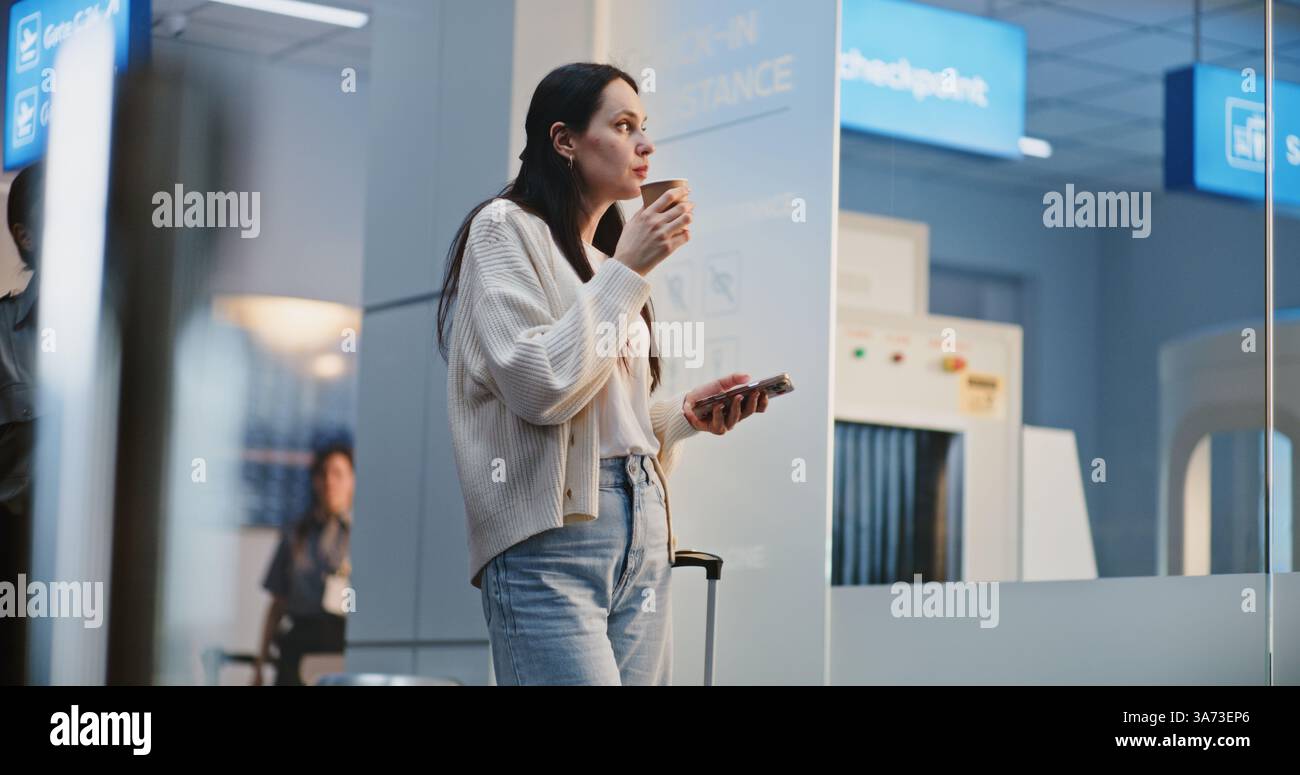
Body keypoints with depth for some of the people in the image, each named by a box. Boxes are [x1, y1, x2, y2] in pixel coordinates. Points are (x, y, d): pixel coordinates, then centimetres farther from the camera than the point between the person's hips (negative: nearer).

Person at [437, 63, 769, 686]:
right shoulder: (505, 228, -1)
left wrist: (688, 413, 6)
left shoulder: (606, 255, 22)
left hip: (642, 531, 8)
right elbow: (540, 387, -14)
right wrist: (628, 271, -9)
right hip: (551, 538, -7)